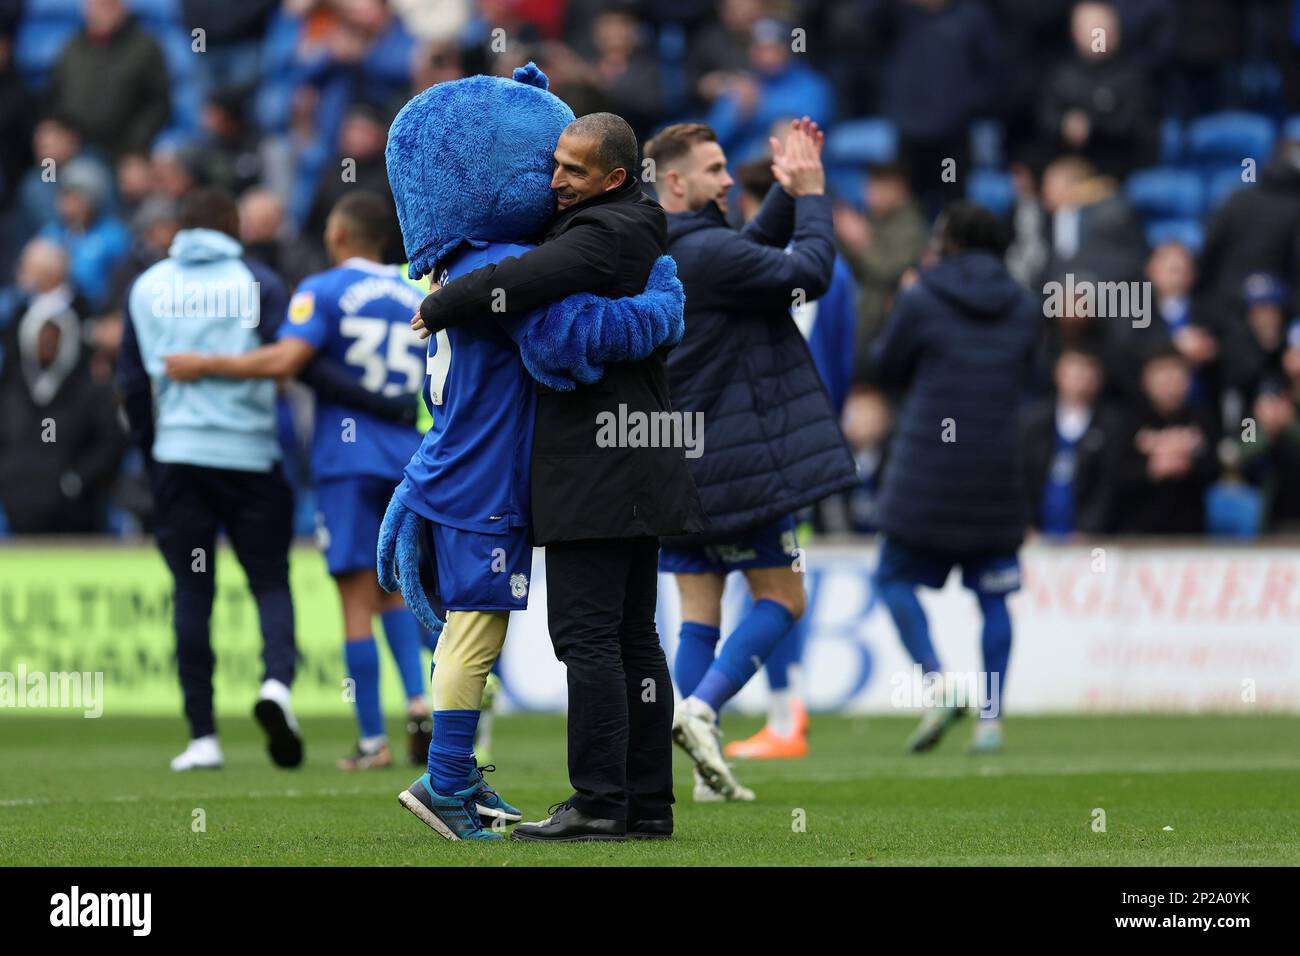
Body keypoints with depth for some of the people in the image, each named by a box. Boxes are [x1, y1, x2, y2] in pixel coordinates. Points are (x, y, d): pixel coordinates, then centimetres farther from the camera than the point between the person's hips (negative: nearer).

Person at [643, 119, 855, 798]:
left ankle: (709, 774, 4)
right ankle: (700, 709, -15)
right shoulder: (706, 251, -17)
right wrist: (811, 195, -3)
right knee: (780, 597, 2)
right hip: (734, 458, -9)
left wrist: (788, 193, 11)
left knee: (699, 612, 7)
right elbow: (807, 275, -16)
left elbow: (757, 246, 24)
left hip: (675, 462, 9)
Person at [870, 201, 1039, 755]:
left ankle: (936, 680, -13)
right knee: (993, 596, 10)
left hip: (926, 471, -4)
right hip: (998, 476, 4)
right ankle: (991, 716, 3)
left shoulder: (921, 301, -6)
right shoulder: (1024, 309, 7)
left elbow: (885, 369, 5)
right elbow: (1033, 382, 14)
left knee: (896, 579, 8)